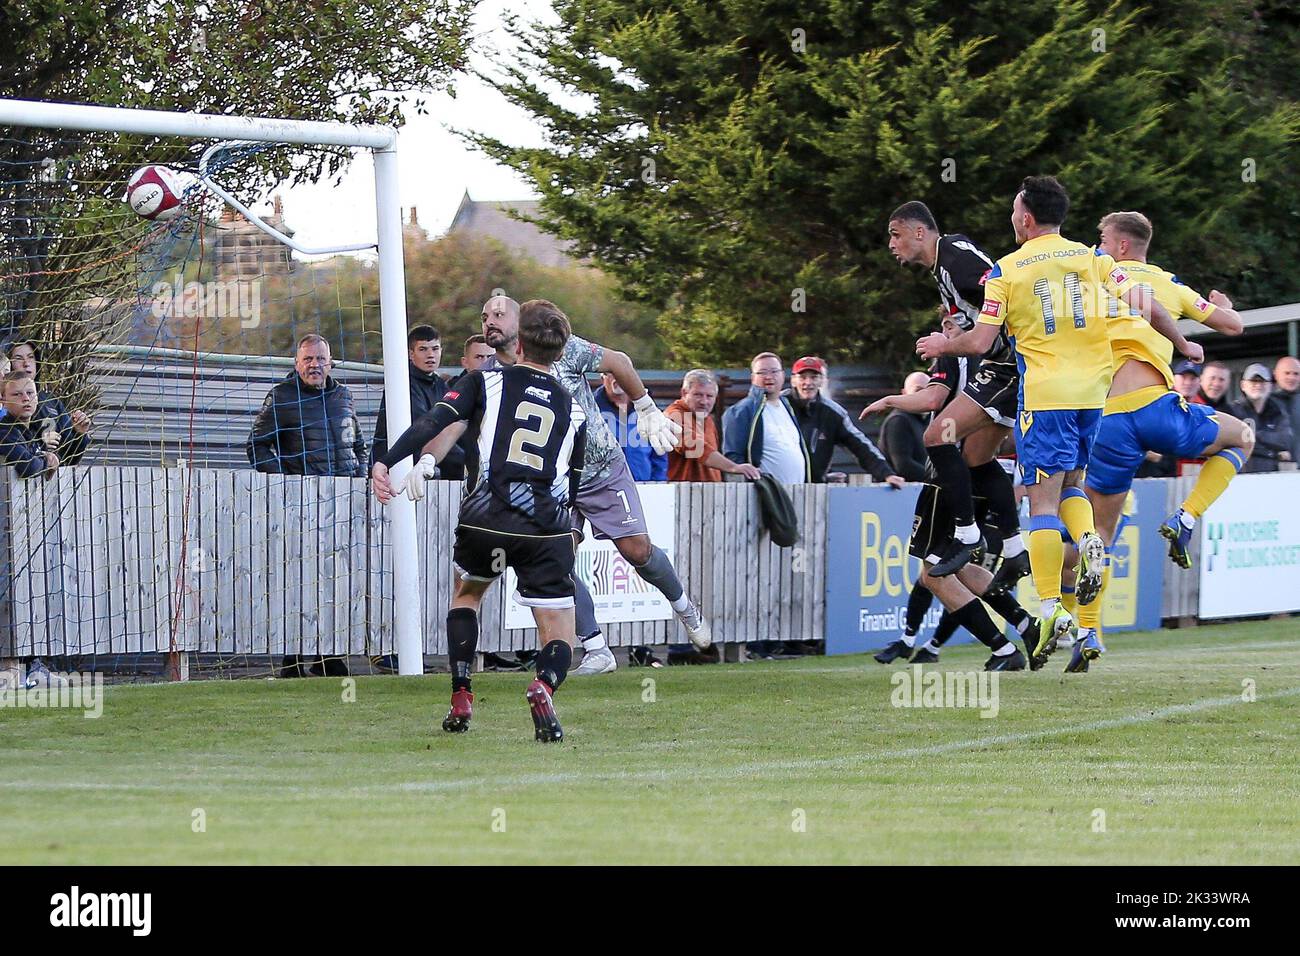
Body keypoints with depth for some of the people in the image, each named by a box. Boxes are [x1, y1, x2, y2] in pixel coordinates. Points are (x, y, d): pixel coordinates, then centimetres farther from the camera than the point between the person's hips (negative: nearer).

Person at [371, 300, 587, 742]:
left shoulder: (486, 381, 11)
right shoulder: (573, 409, 19)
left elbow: (434, 424, -4)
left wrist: (386, 462, -12)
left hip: (485, 518, 0)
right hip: (548, 529, 0)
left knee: (467, 591, 32)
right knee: (559, 642, 5)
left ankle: (461, 699, 20)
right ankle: (545, 685, -31)